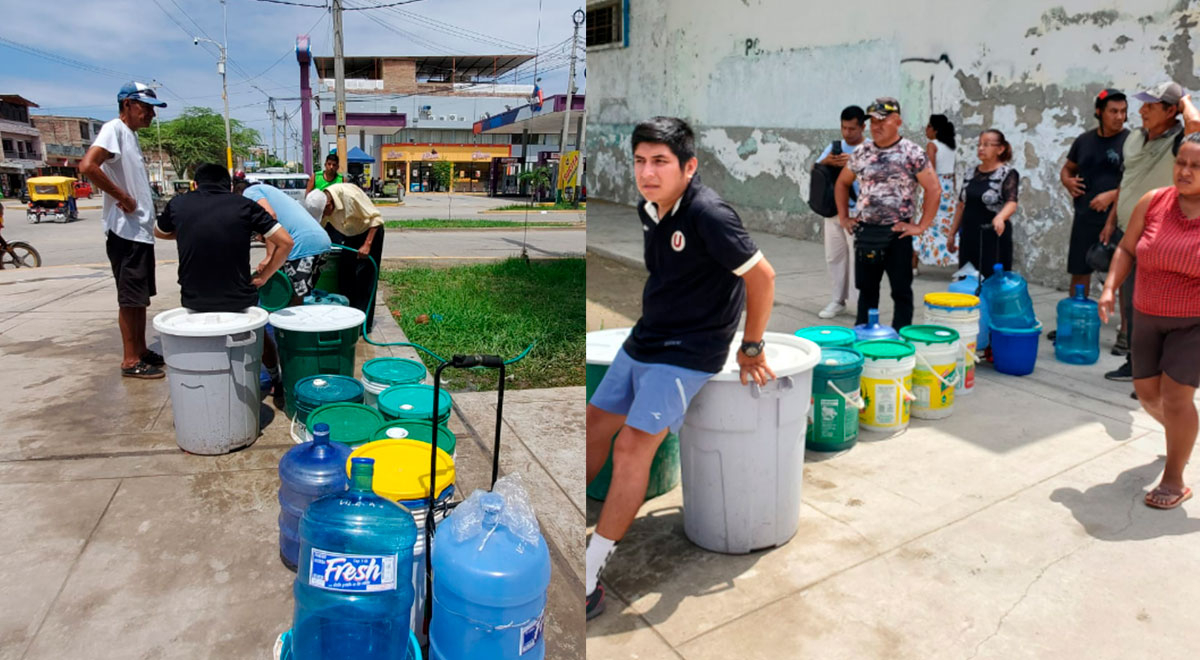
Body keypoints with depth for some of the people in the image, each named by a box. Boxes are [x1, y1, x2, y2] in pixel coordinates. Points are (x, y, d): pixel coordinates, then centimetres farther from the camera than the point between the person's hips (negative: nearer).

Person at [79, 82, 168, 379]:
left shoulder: (131, 135, 17)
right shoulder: (114, 129, -11)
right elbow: (87, 166, -26)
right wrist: (123, 197, -19)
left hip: (141, 231, 9)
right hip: (125, 232, -9)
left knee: (141, 297, 14)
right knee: (130, 298, -4)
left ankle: (141, 351, 23)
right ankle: (130, 361, 3)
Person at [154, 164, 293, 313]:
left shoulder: (177, 204, 3)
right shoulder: (245, 205, -3)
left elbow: (159, 233, 24)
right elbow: (286, 242, -7)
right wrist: (263, 278, 1)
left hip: (194, 302, 2)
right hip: (239, 303, -2)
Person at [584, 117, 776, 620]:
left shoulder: (707, 214, -22)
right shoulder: (649, 209, 4)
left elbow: (761, 276, -17)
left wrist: (751, 348, -9)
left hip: (688, 352, -8)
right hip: (644, 339, 9)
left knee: (633, 445, -16)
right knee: (595, 425, 12)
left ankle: (589, 578, -6)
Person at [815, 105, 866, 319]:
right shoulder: (834, 147, 12)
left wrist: (854, 163, -26)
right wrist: (826, 161, -12)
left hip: (857, 213, -5)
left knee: (858, 259, -6)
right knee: (834, 256, 10)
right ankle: (838, 300, 21)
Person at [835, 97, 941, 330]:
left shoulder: (912, 153, -7)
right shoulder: (861, 153, 6)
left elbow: (933, 189, -8)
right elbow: (842, 183, 18)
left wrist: (921, 226, -11)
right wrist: (843, 217, 10)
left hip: (897, 233, -4)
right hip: (865, 231, 4)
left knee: (901, 290, 4)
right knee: (866, 287, 13)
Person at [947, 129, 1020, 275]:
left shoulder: (1008, 173, -7)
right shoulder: (973, 172, 10)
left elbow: (1011, 203, -21)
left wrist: (1000, 217, -42)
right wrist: (952, 233, 13)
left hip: (993, 236, -5)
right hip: (969, 235, 5)